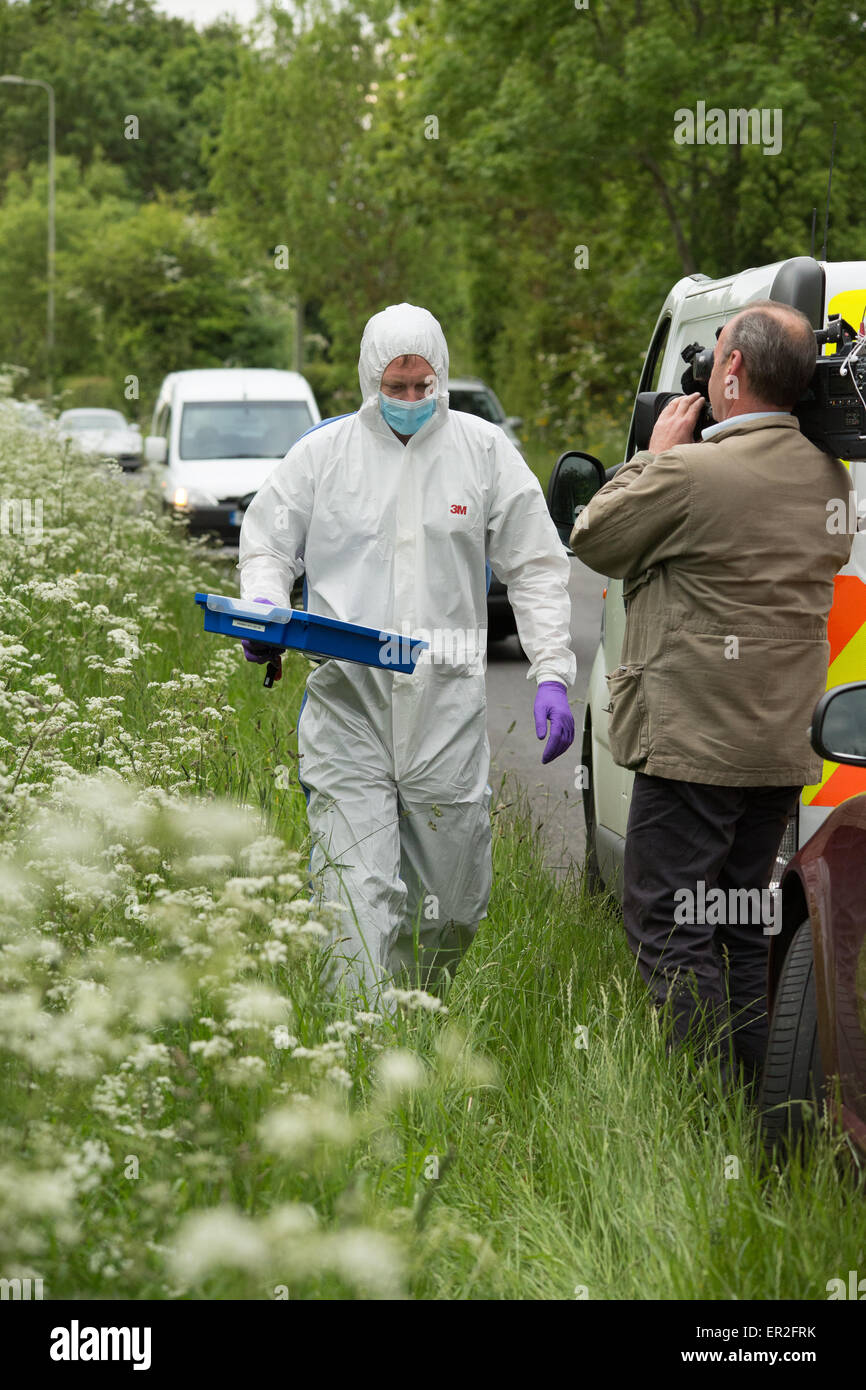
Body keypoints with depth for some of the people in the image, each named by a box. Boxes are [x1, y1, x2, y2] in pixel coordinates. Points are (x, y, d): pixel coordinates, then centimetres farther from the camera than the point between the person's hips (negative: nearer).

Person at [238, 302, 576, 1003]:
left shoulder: (485, 451, 8)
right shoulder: (324, 452, 7)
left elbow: (536, 571, 10)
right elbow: (267, 545, 15)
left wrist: (552, 676, 0)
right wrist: (265, 610, -7)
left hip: (448, 702, 1)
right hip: (347, 702, -1)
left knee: (454, 905, 8)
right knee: (357, 893, -10)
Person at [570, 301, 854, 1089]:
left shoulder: (693, 471, -18)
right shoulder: (830, 477, 6)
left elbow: (594, 541, -3)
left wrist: (656, 453, 8)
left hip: (697, 740, -8)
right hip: (786, 745, 8)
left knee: (669, 926, -2)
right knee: (744, 928, 16)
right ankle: (754, 1102, 20)